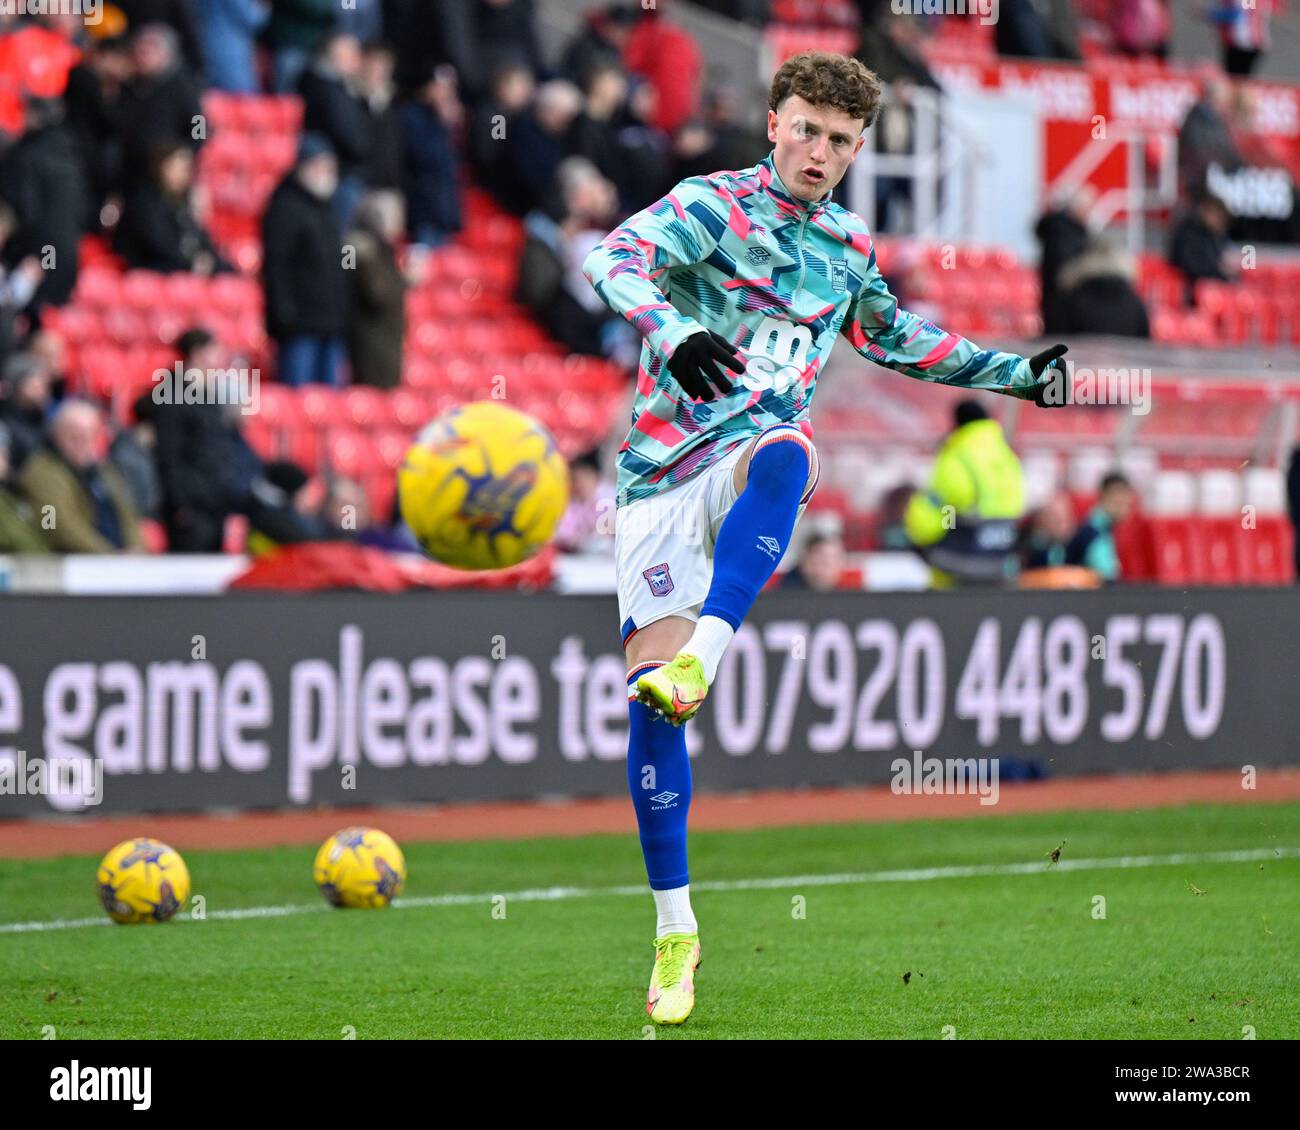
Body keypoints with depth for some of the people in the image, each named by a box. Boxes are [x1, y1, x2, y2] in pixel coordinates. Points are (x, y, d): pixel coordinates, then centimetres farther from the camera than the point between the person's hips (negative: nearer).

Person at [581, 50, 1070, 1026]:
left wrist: (1013, 374, 37)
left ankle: (703, 658, -50)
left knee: (785, 451, -37)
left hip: (753, 465, 2)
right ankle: (675, 929, 2)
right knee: (651, 698, -11)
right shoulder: (711, 206, -2)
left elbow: (894, 337, 36)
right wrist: (670, 329, -43)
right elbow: (616, 257, -23)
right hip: (660, 473, -2)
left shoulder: (848, 249, 15)